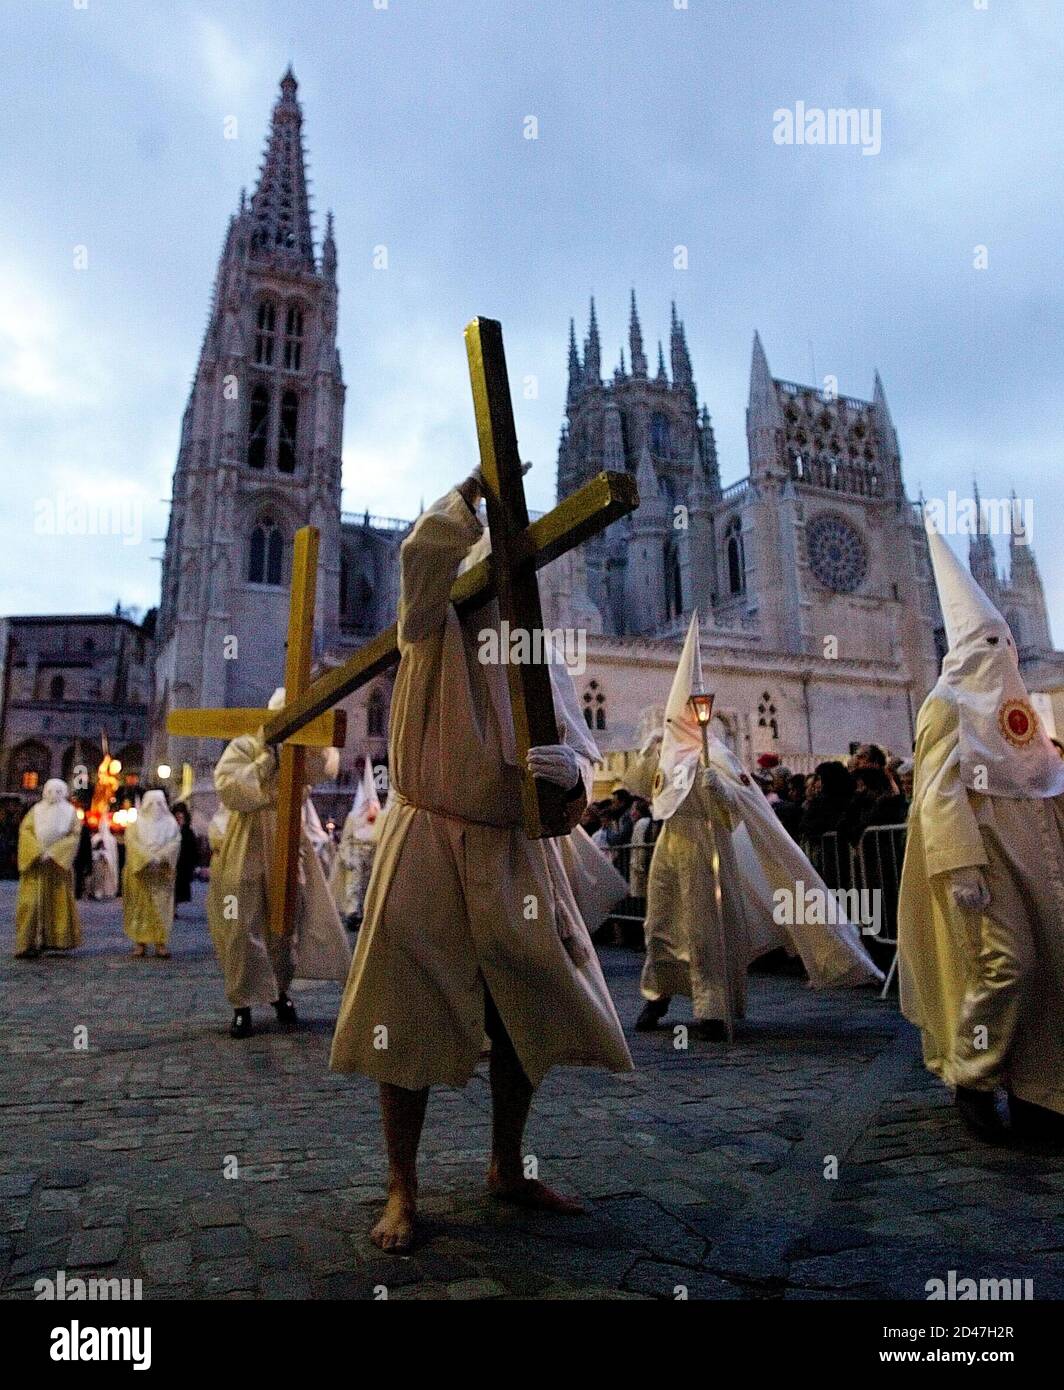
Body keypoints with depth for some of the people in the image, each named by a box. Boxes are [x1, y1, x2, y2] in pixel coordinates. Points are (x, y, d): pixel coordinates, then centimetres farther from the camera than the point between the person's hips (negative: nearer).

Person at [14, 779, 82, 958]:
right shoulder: (35, 811, 6)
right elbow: (25, 830, -4)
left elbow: (75, 836, -5)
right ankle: (28, 942, -6)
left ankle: (53, 939, 15)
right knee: (32, 902, -7)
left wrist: (53, 852, -16)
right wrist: (38, 852, -17)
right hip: (35, 865, 0)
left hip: (59, 864, 0)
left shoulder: (70, 813, 4)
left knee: (59, 902, 4)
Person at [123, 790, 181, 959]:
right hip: (140, 871, 0)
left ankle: (161, 943, -3)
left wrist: (160, 858, -16)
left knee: (161, 906, -3)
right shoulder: (136, 823, 6)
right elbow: (132, 842, -7)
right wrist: (148, 859, -18)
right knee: (140, 906, 0)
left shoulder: (170, 823, 9)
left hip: (162, 873, 0)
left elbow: (175, 842, -2)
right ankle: (140, 942, 4)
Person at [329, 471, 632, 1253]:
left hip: (516, 861, 4)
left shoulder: (546, 672, 8)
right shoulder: (435, 634, 0)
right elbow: (423, 553, -20)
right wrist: (471, 493, -12)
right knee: (410, 1021, 1)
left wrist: (569, 771, -21)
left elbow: (582, 769, 0)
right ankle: (403, 1190, 17)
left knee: (530, 1017, 9)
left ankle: (508, 1170, 30)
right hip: (428, 852, -4)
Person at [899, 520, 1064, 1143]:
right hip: (984, 846, -8)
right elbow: (940, 791, -14)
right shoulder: (948, 704, -5)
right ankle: (972, 1079, 3)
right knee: (1004, 962, -14)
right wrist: (960, 868, -22)